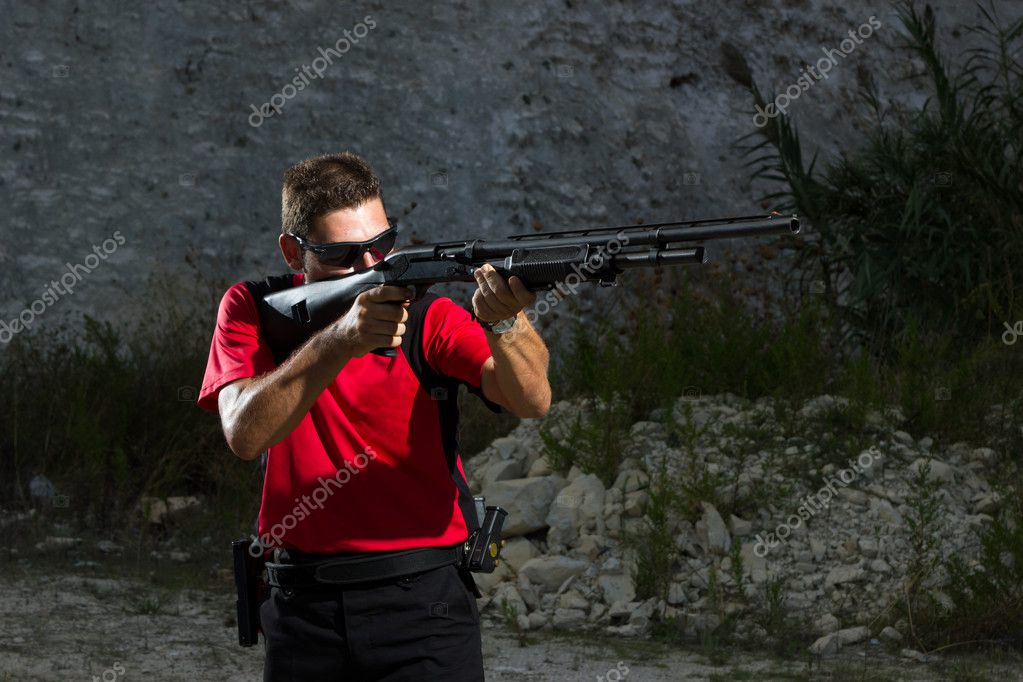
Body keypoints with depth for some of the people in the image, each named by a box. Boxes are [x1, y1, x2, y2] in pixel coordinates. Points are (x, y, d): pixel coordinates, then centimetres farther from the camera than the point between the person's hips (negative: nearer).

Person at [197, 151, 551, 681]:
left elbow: (532, 400, -17)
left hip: (425, 604, -1)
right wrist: (343, 339, -28)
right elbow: (245, 433, -16)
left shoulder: (428, 318, -2)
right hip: (303, 612, 1)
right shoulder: (253, 312, 1)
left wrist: (504, 323, -38)